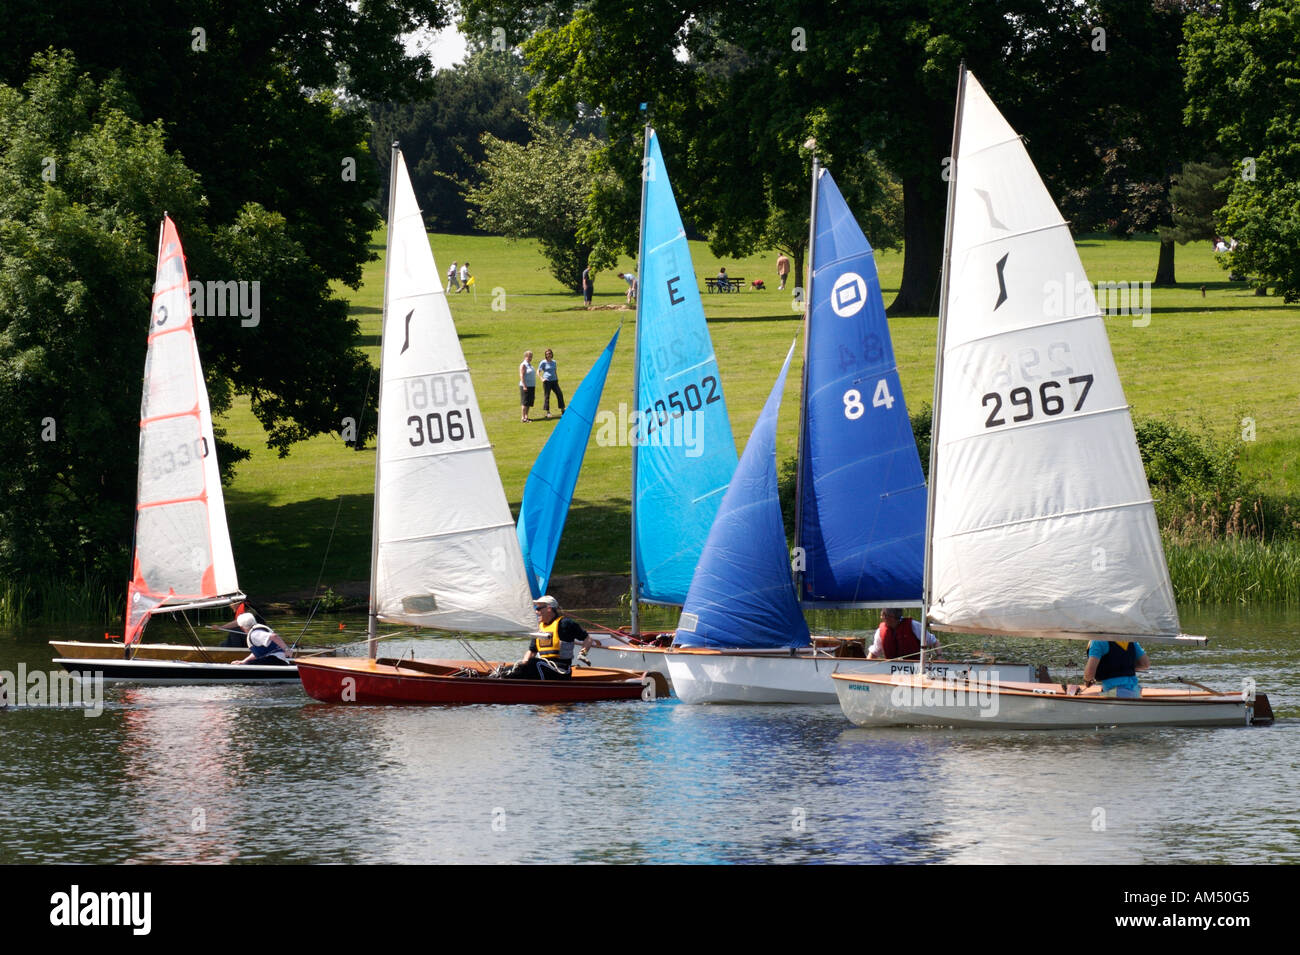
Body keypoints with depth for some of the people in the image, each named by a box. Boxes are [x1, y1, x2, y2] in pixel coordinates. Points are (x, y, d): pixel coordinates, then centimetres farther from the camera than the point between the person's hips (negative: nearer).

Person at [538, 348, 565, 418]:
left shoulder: (553, 362, 13)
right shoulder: (543, 363, -4)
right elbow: (538, 371, -4)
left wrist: (557, 379, 18)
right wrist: (541, 379, -17)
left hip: (554, 381, 5)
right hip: (547, 381, -5)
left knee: (559, 394, 0)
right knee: (547, 396, -3)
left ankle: (562, 410, 8)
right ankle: (547, 412, 3)